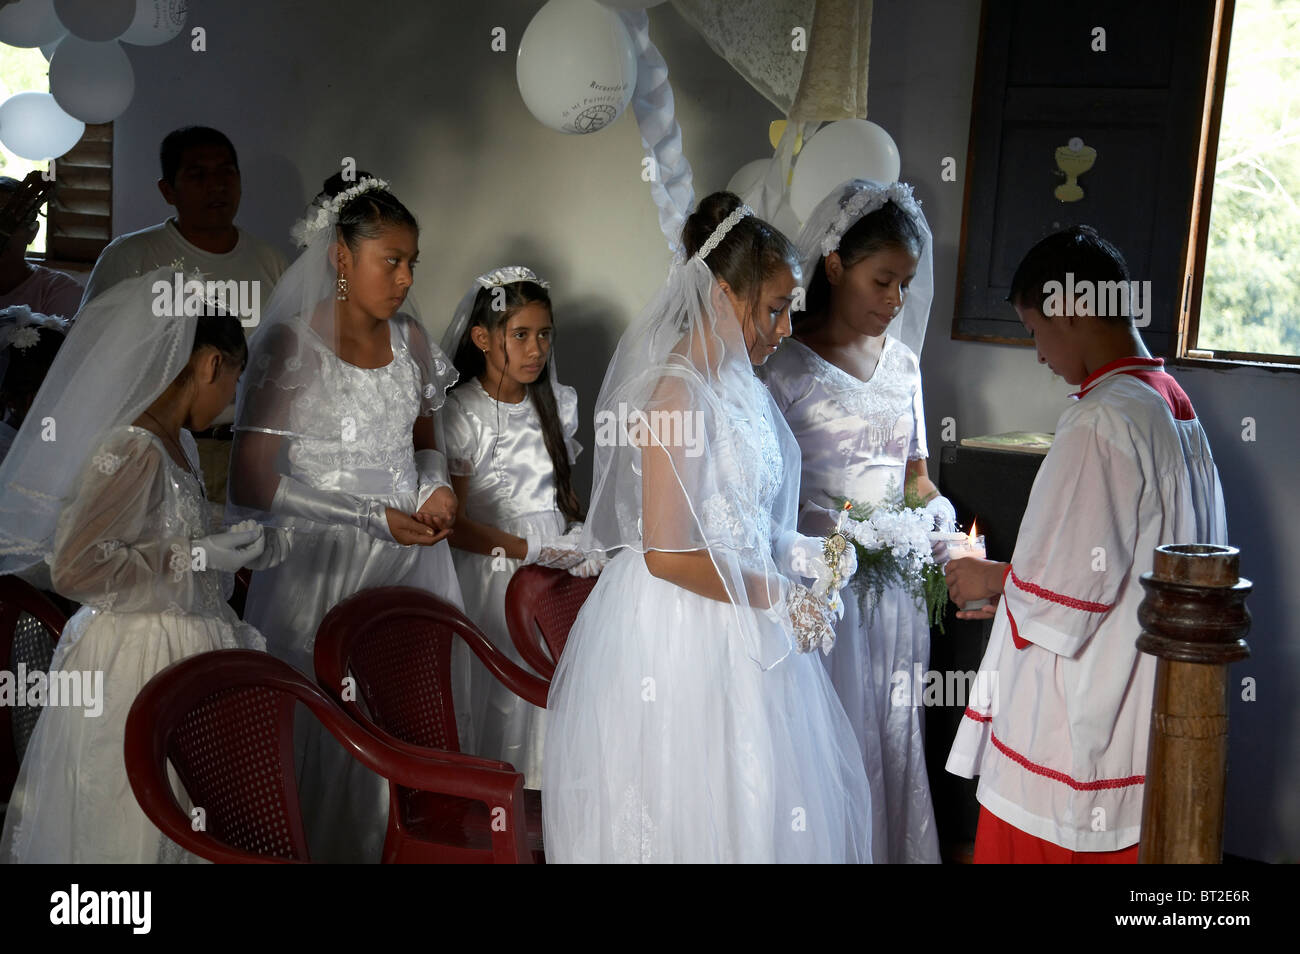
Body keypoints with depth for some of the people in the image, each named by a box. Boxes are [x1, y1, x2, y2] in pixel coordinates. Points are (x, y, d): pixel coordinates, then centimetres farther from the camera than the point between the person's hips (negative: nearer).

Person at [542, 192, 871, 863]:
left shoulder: (734, 384, 7)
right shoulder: (678, 391, -21)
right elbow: (668, 555, -25)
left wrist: (798, 554, 1)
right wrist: (780, 599, -15)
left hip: (740, 627, 9)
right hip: (684, 639, -9)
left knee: (758, 802, 19)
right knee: (697, 816, 6)